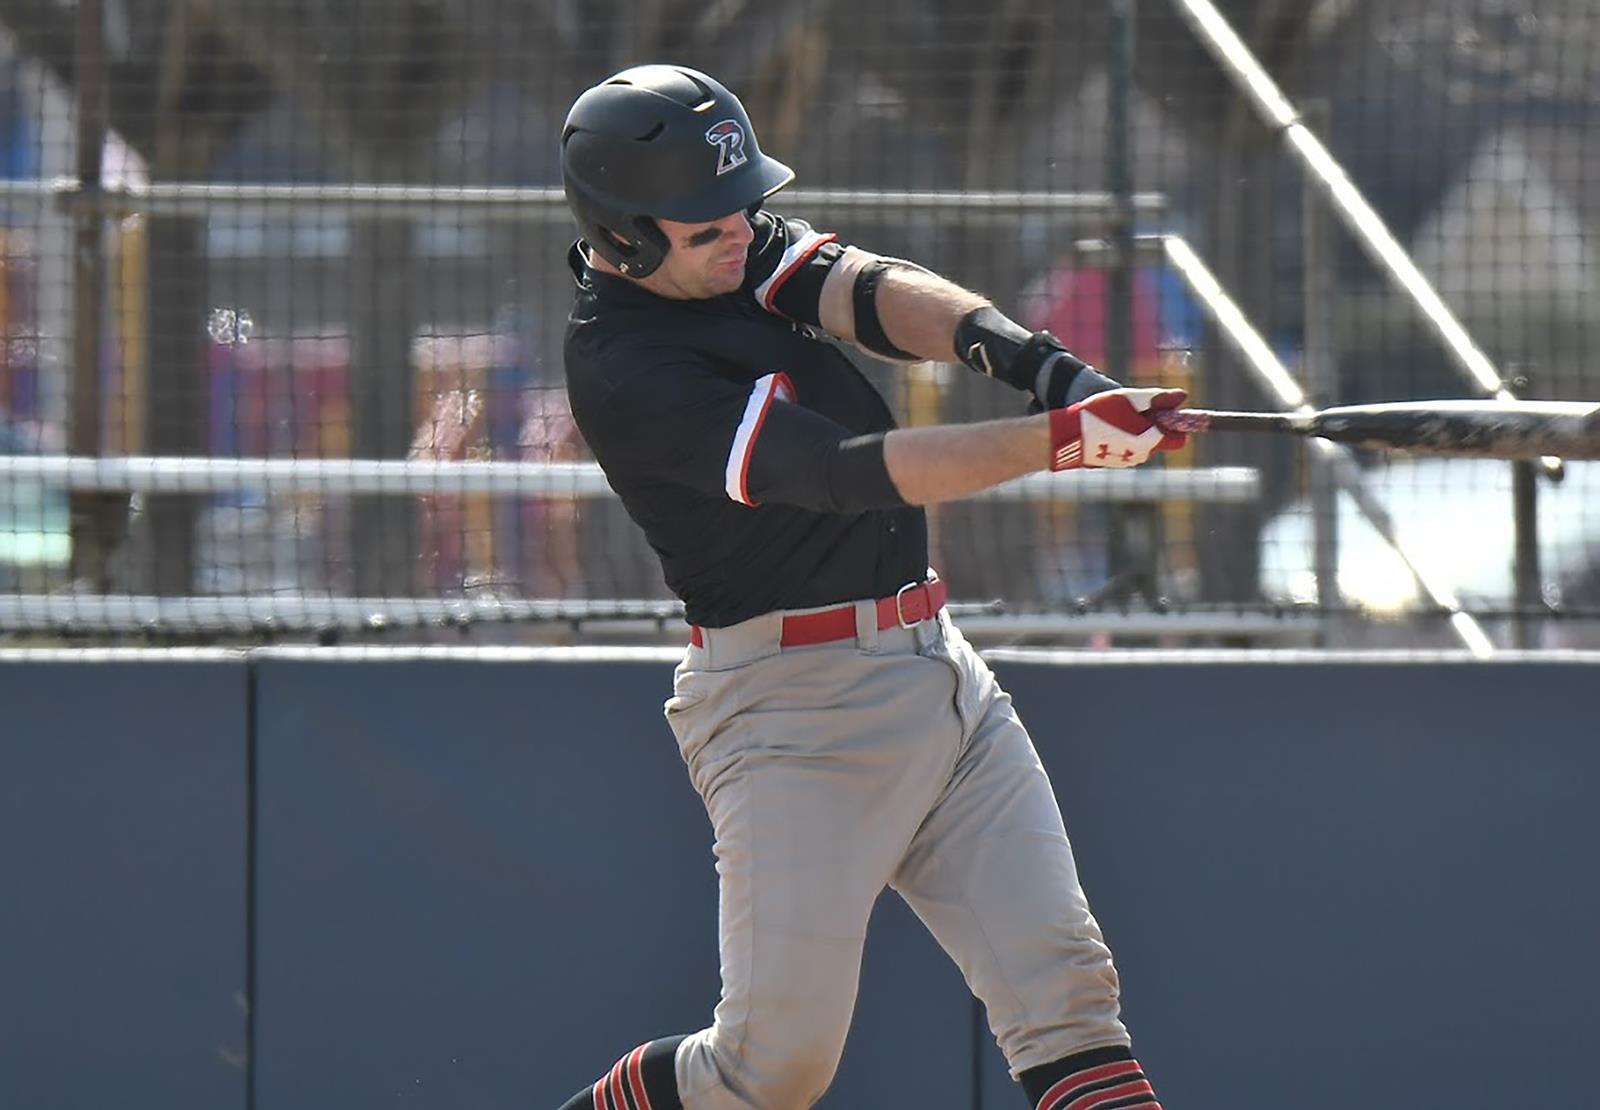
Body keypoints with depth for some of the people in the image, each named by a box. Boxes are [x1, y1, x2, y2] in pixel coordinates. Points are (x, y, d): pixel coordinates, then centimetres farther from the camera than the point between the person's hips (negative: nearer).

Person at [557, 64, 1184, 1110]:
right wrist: (1059, 437, -34)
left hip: (940, 671, 8)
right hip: (793, 715, -8)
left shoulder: (744, 242, 8)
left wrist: (997, 340, -31)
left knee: (1063, 988, -4)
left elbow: (863, 290, -9)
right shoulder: (623, 368, -18)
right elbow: (844, 473, -26)